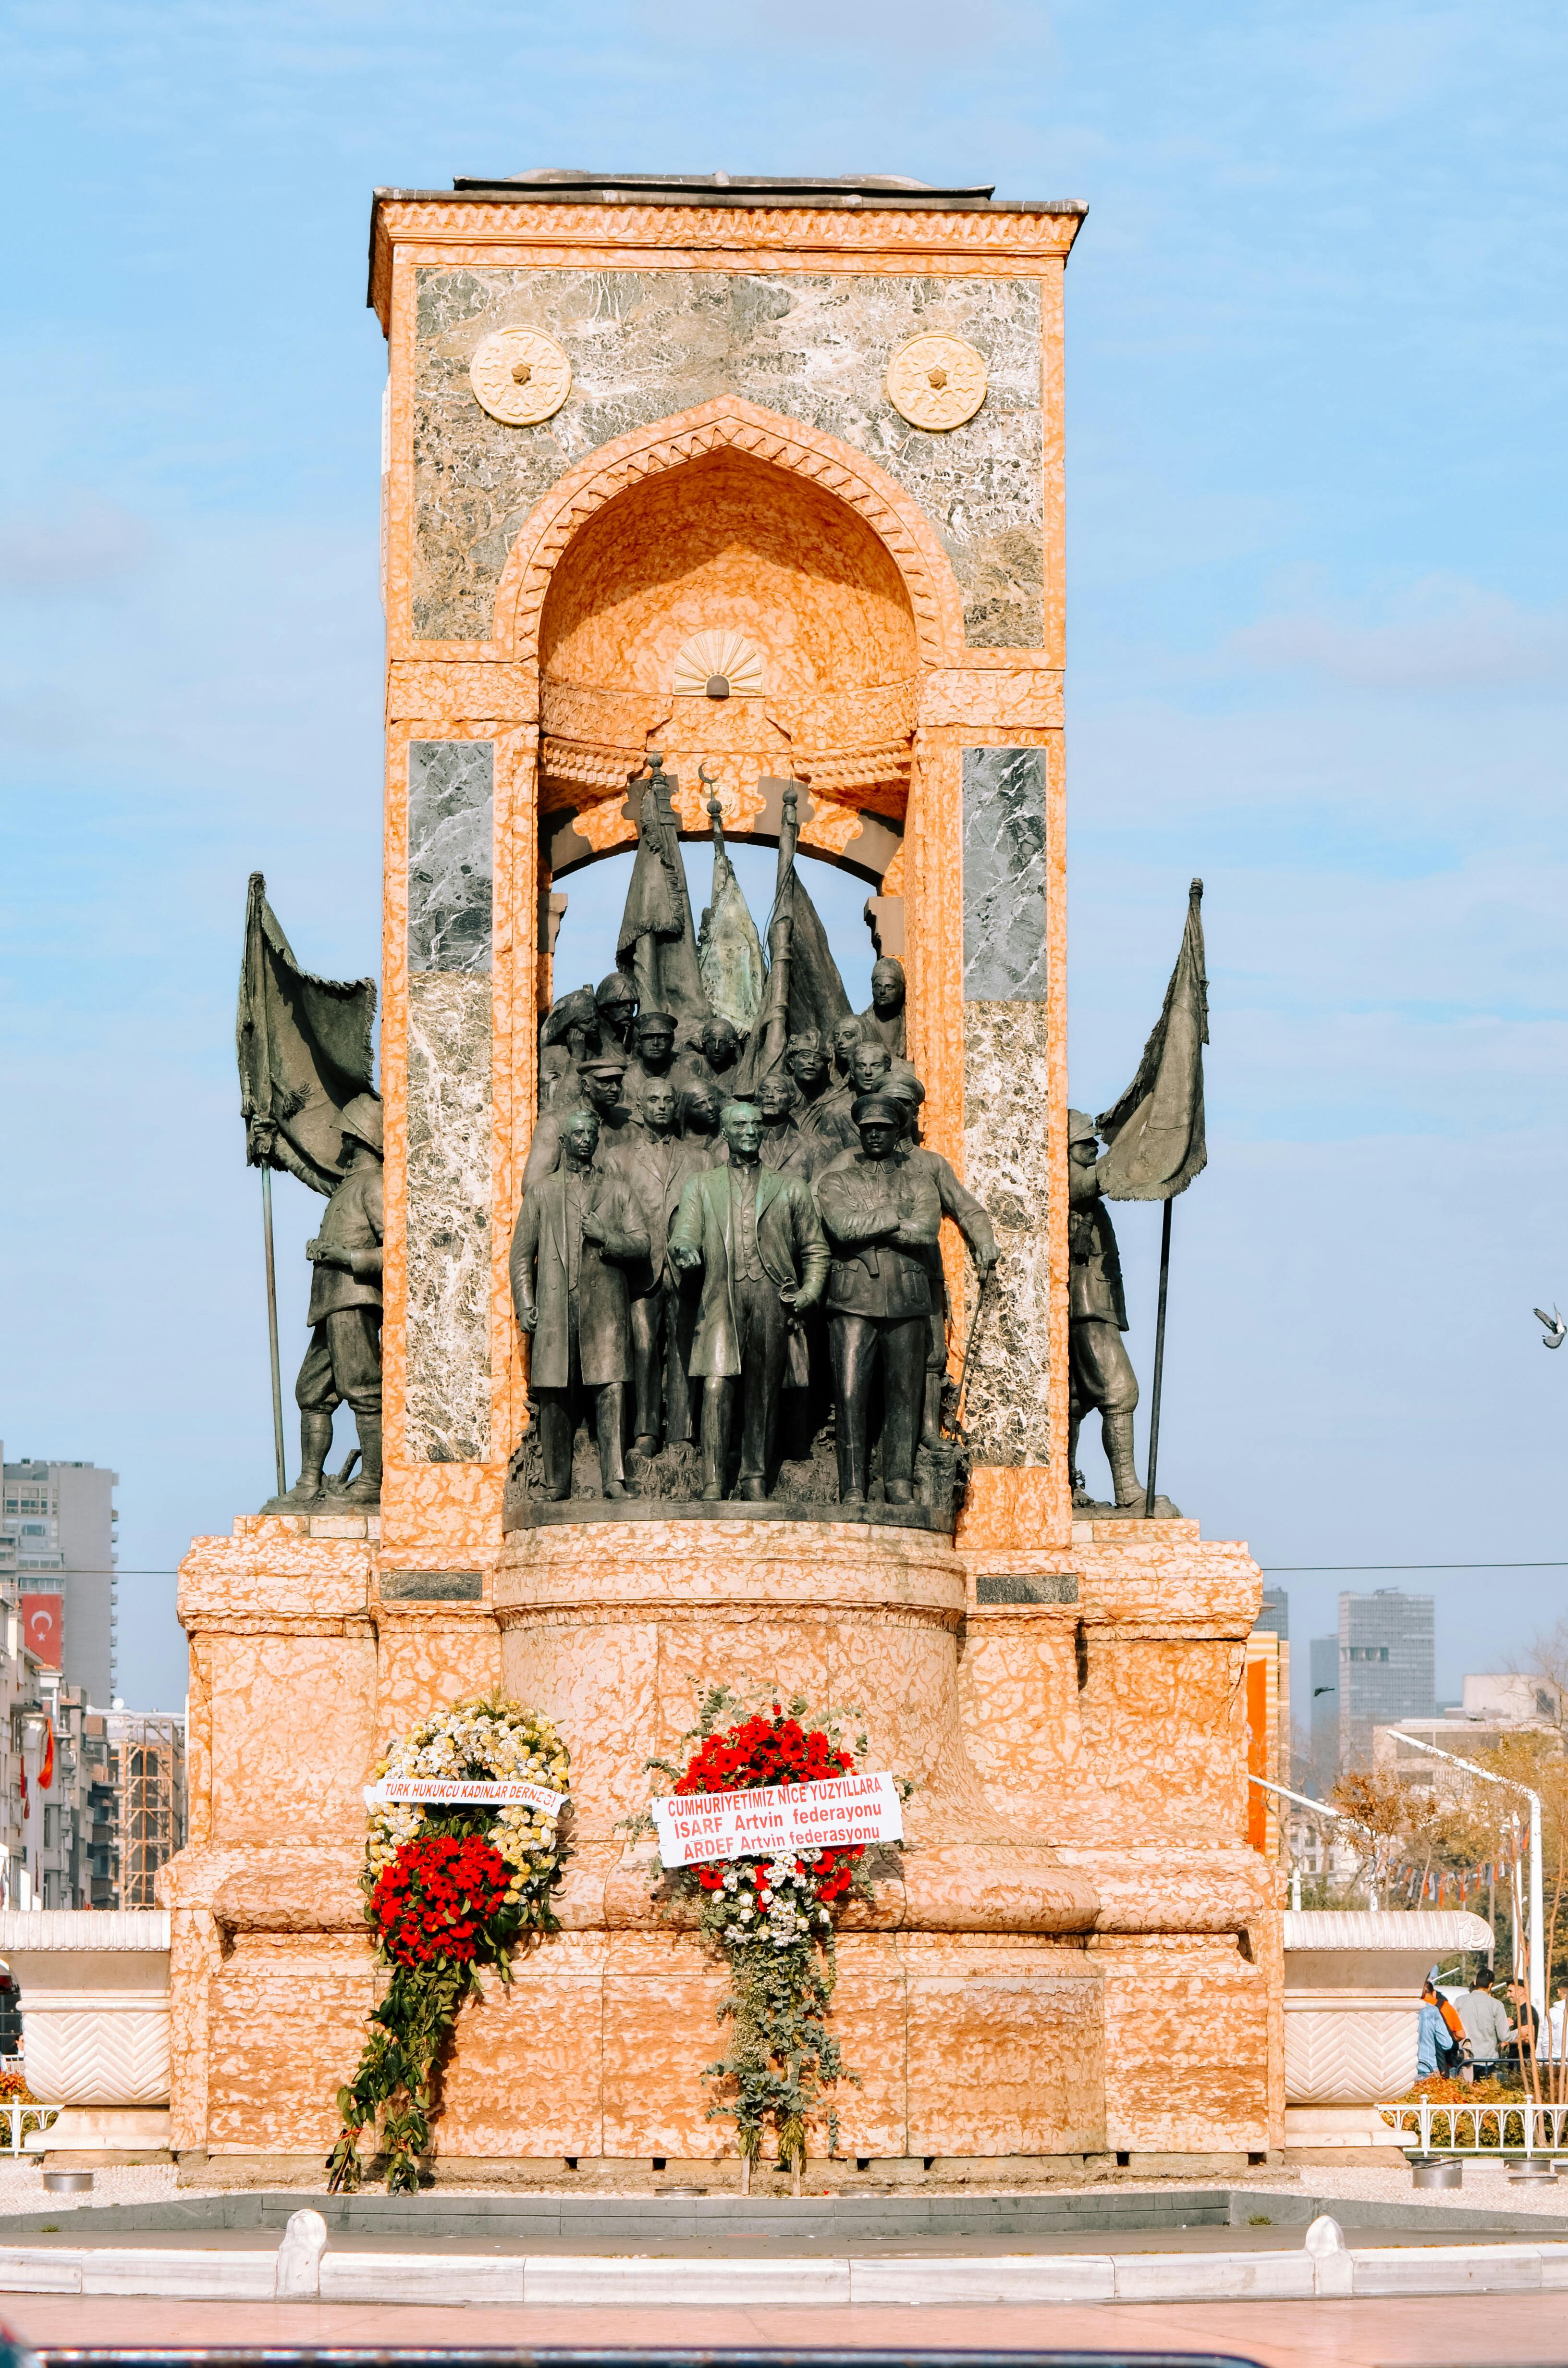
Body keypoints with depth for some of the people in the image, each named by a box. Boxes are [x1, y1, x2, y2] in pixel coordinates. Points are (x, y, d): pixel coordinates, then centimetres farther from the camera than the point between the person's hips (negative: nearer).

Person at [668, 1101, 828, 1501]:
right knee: (716, 1385, -15)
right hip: (721, 1299, -1)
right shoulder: (701, 1186, 19)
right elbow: (683, 1235, 6)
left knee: (763, 1393, 0)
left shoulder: (791, 1188, 20)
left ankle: (756, 1481, 5)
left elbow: (815, 1252, 19)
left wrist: (809, 1294, 2)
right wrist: (684, 1251, -19)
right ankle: (713, 1484, -18)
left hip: (773, 1302, 1)